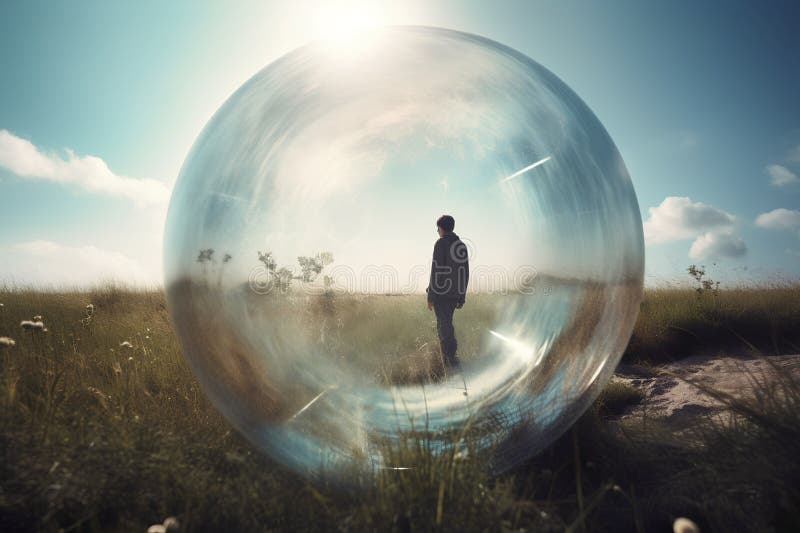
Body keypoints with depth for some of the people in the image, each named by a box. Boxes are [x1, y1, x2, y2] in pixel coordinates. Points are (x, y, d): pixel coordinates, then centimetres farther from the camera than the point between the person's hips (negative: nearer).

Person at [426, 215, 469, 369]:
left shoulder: (440, 244, -10)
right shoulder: (462, 246, 11)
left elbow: (436, 271, -15)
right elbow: (465, 273, 12)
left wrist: (430, 296, -12)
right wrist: (462, 296, 18)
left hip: (441, 292, -7)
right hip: (455, 293, 7)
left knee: (444, 326, -2)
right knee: (447, 323, 18)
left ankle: (451, 360, -6)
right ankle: (449, 357, 22)